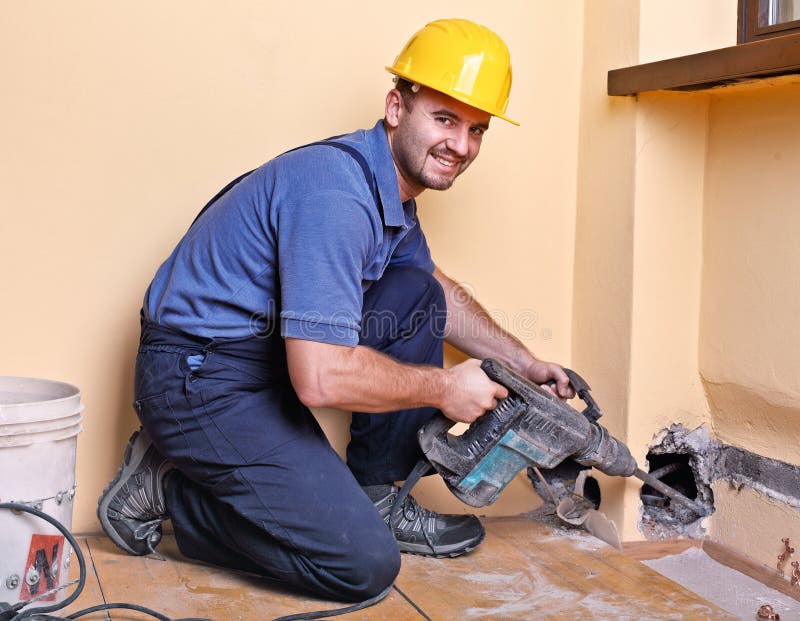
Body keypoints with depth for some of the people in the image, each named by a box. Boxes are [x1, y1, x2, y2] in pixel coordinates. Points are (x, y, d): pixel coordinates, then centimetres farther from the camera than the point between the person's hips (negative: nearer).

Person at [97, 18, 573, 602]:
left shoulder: (394, 188, 8)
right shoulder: (338, 192, -25)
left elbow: (439, 290, 28)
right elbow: (321, 378, -29)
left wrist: (525, 362, 20)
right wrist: (444, 388, -15)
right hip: (202, 378, -10)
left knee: (417, 294, 8)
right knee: (364, 564, -14)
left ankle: (375, 498, 13)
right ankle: (169, 488, 2)